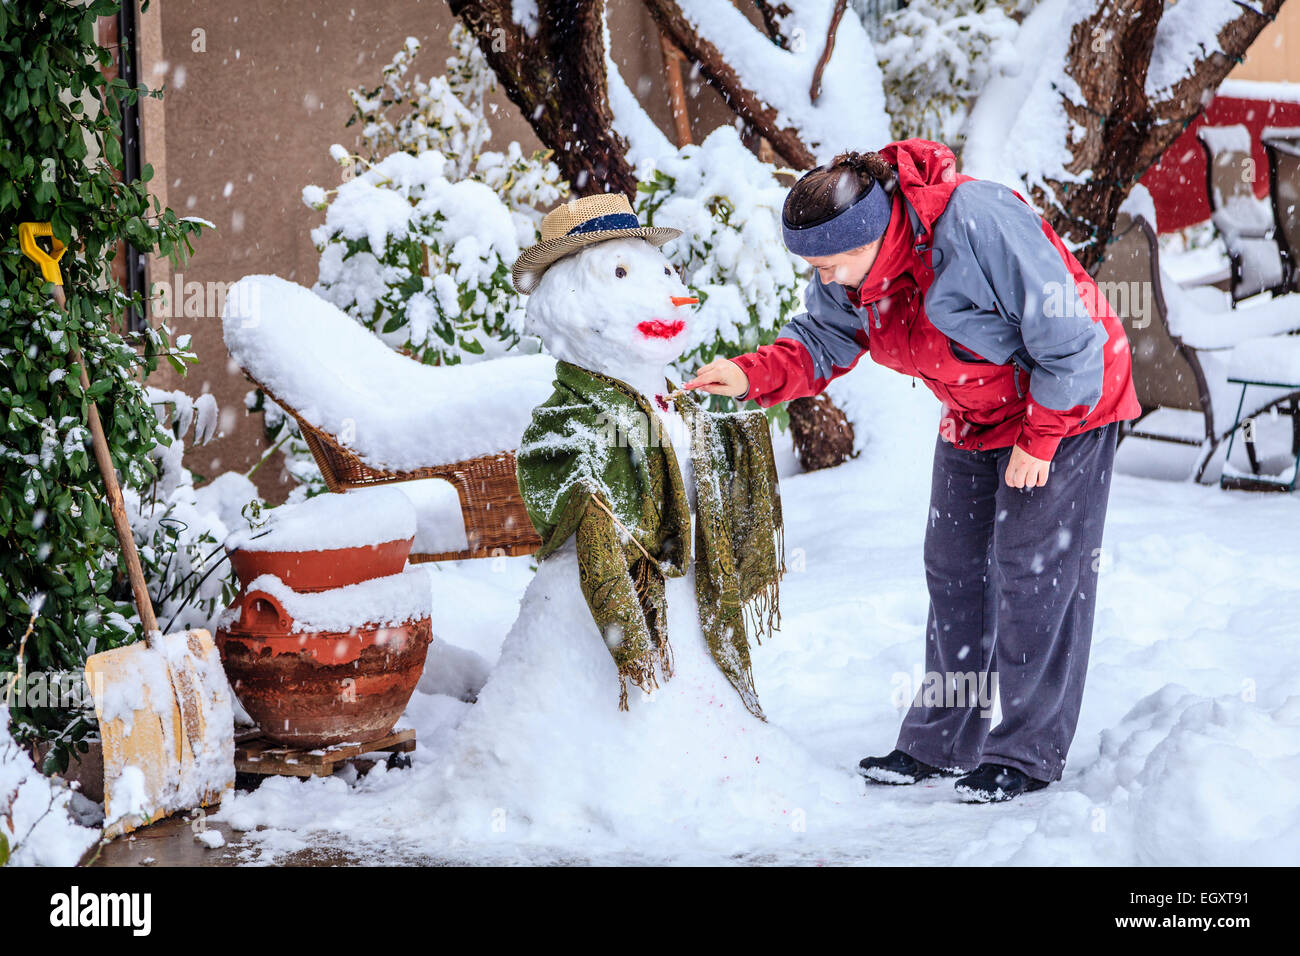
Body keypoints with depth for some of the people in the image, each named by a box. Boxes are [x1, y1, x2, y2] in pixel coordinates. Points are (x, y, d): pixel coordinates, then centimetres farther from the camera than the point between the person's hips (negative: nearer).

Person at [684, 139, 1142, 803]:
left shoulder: (978, 227, -37)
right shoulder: (850, 266, -14)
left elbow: (1070, 343, -30)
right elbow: (822, 339, 0)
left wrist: (1037, 442, -21)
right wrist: (752, 375, -20)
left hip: (1066, 401, -7)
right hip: (973, 418, 8)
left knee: (1034, 569, -7)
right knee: (954, 567, 8)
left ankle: (1030, 752, 4)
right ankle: (942, 741, 19)